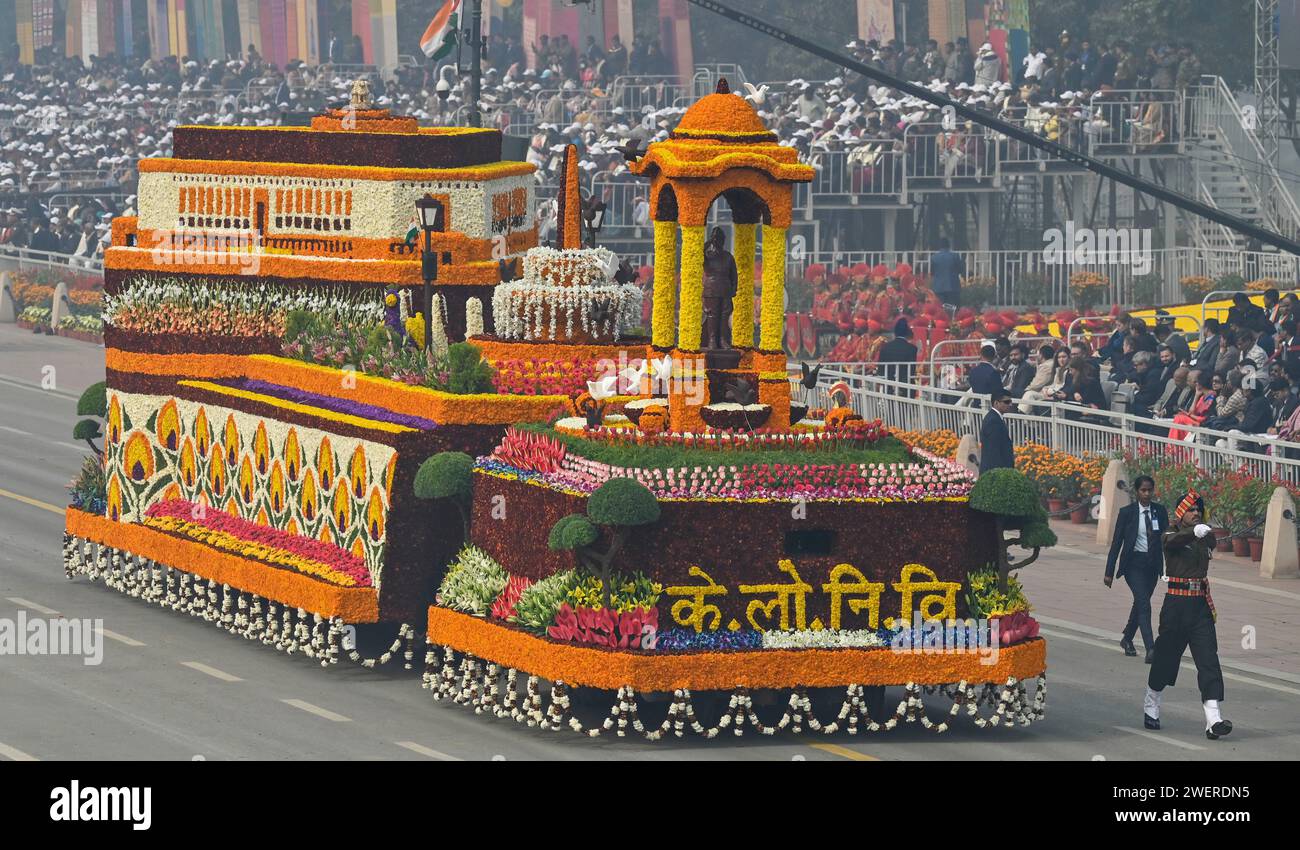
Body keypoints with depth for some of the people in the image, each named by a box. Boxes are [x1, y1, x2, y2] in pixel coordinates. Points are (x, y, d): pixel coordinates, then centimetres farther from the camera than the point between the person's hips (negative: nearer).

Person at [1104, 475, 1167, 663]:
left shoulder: (1160, 511, 2)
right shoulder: (1127, 512, -7)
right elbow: (1116, 542, -4)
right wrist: (1109, 572, -4)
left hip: (1152, 563, 4)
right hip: (1134, 563, -4)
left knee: (1140, 603, 17)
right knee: (1144, 604, -15)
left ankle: (1127, 638, 39)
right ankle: (1150, 649, -20)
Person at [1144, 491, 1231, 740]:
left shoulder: (1206, 538, 10)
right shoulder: (1171, 538, -6)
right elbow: (1175, 542, -28)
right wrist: (1195, 532, -45)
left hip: (1201, 606, 3)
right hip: (1176, 604, -3)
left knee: (1208, 659, -10)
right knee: (1166, 657, 8)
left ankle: (1214, 720, -19)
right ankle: (1150, 705, 34)